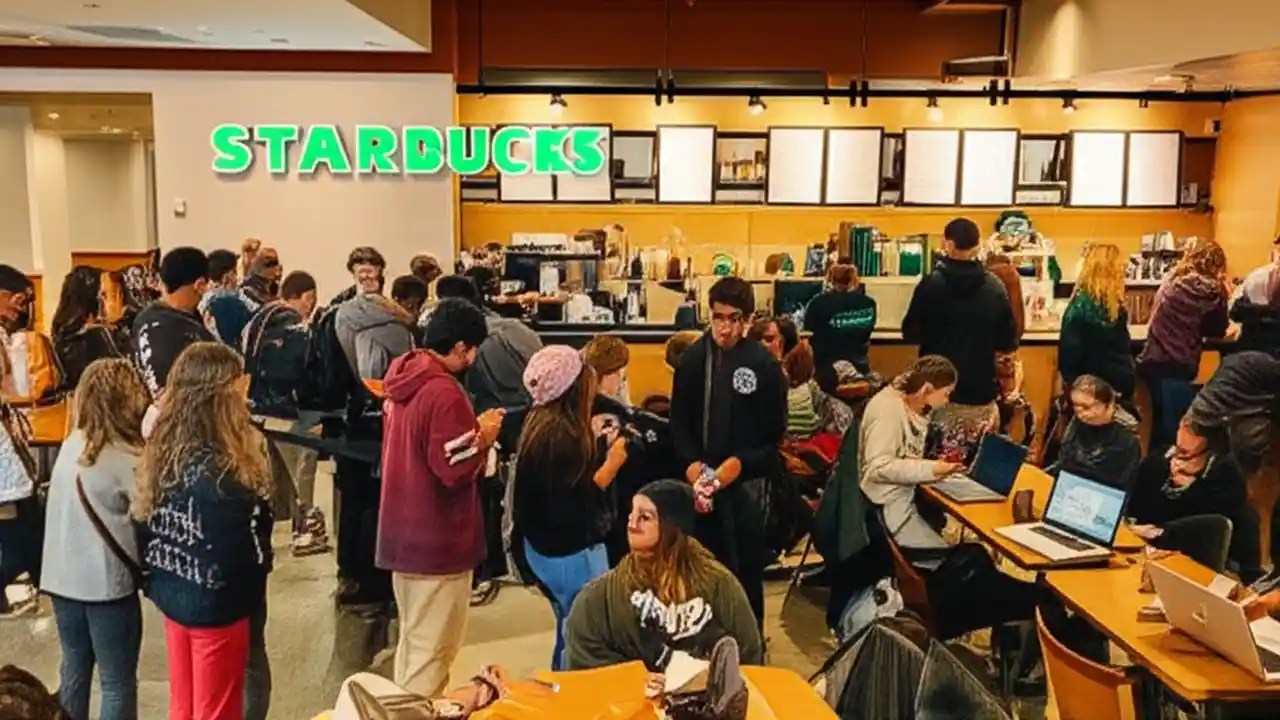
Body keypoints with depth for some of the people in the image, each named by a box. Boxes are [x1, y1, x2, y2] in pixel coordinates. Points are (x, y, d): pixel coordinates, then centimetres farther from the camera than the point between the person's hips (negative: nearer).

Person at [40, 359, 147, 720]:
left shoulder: (72, 444, 1)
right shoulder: (126, 459, -18)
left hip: (63, 578, 6)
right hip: (107, 582, -6)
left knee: (74, 670, 21)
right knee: (118, 682, 8)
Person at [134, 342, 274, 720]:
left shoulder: (163, 452, -4)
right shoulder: (220, 474, -29)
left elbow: (149, 527, 6)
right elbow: (246, 555, -25)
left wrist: (160, 582, 17)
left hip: (171, 596, 8)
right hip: (215, 605, -8)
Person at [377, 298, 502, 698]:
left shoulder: (403, 379, 7)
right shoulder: (445, 393, -22)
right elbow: (456, 471, -23)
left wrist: (470, 431, 10)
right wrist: (484, 439, -7)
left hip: (404, 532, 9)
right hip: (438, 541, -9)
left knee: (411, 641, 21)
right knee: (431, 650, 2)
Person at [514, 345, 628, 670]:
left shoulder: (541, 422, 4)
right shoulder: (562, 436, -26)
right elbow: (571, 508, -27)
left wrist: (596, 443, 15)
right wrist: (610, 466, -22)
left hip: (548, 546, 10)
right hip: (571, 553, -10)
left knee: (569, 634, 24)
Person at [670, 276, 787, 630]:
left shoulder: (764, 363, -5)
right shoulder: (693, 357, 1)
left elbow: (774, 431, -3)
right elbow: (680, 421, 2)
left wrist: (740, 463, -15)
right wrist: (691, 463, -13)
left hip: (746, 479, -2)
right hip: (701, 477, 2)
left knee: (746, 565, 6)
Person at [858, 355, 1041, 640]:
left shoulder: (912, 409, 11)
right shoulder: (888, 408, -18)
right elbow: (878, 468, -23)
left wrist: (937, 466, -3)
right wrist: (930, 469, -20)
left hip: (904, 500, 10)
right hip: (885, 508, -10)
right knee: (962, 565, -12)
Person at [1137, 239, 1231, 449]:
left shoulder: (1173, 278, 12)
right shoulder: (1208, 288, -11)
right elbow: (1217, 330, 0)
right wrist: (1223, 296, 6)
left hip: (1154, 361, 8)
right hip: (1173, 367, -8)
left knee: (1162, 428, 21)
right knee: (1173, 433, 0)